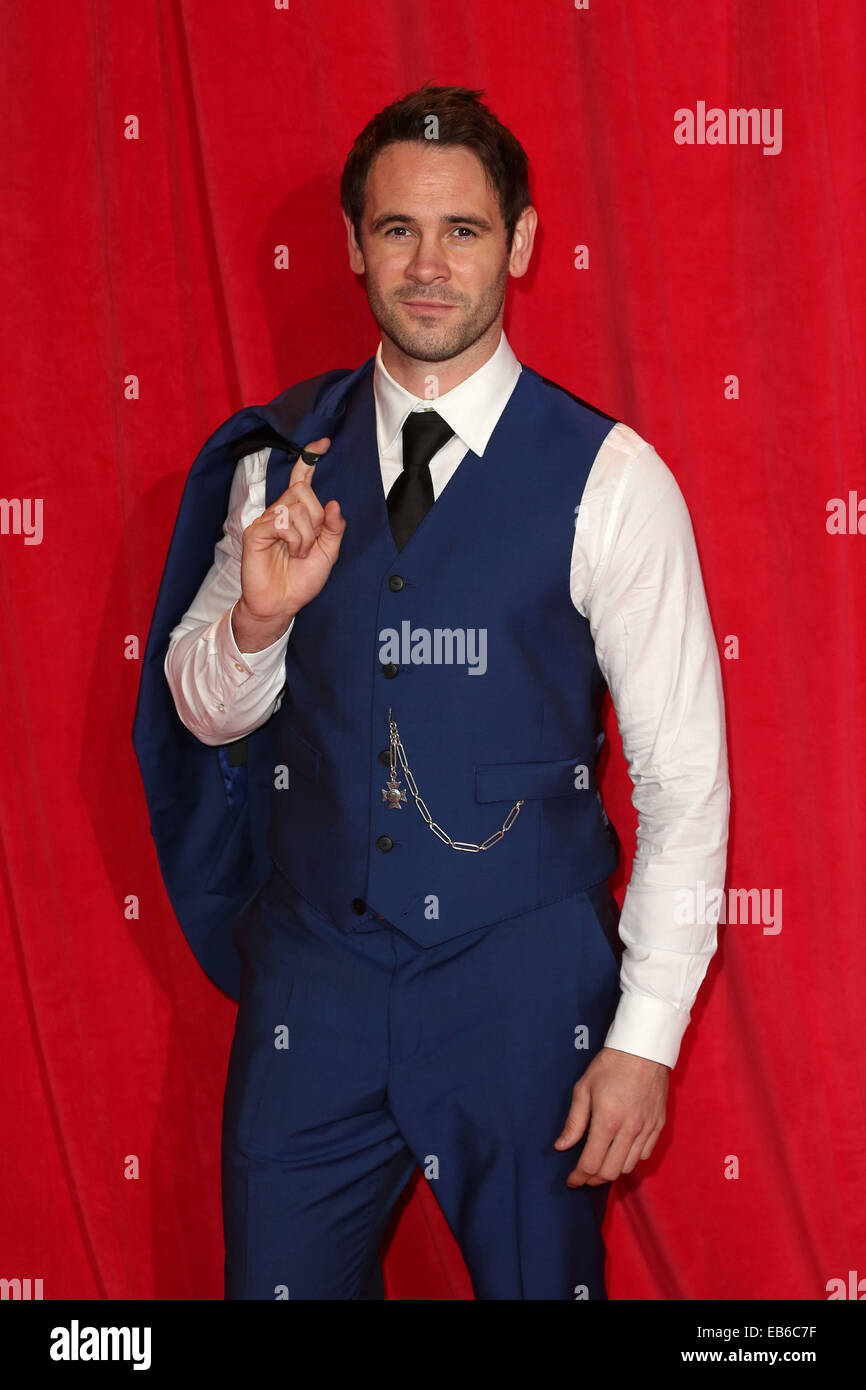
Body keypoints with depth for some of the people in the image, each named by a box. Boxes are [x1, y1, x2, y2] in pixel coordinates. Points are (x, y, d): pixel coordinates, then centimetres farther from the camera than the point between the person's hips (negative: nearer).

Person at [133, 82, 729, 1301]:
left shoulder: (608, 479, -8)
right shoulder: (280, 456, 2)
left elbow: (685, 778, -7)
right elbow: (201, 711, 8)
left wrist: (645, 1037, -9)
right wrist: (259, 617, -14)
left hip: (526, 985, -2)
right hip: (312, 973, 3)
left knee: (539, 1275, 11)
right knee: (279, 1276, 13)